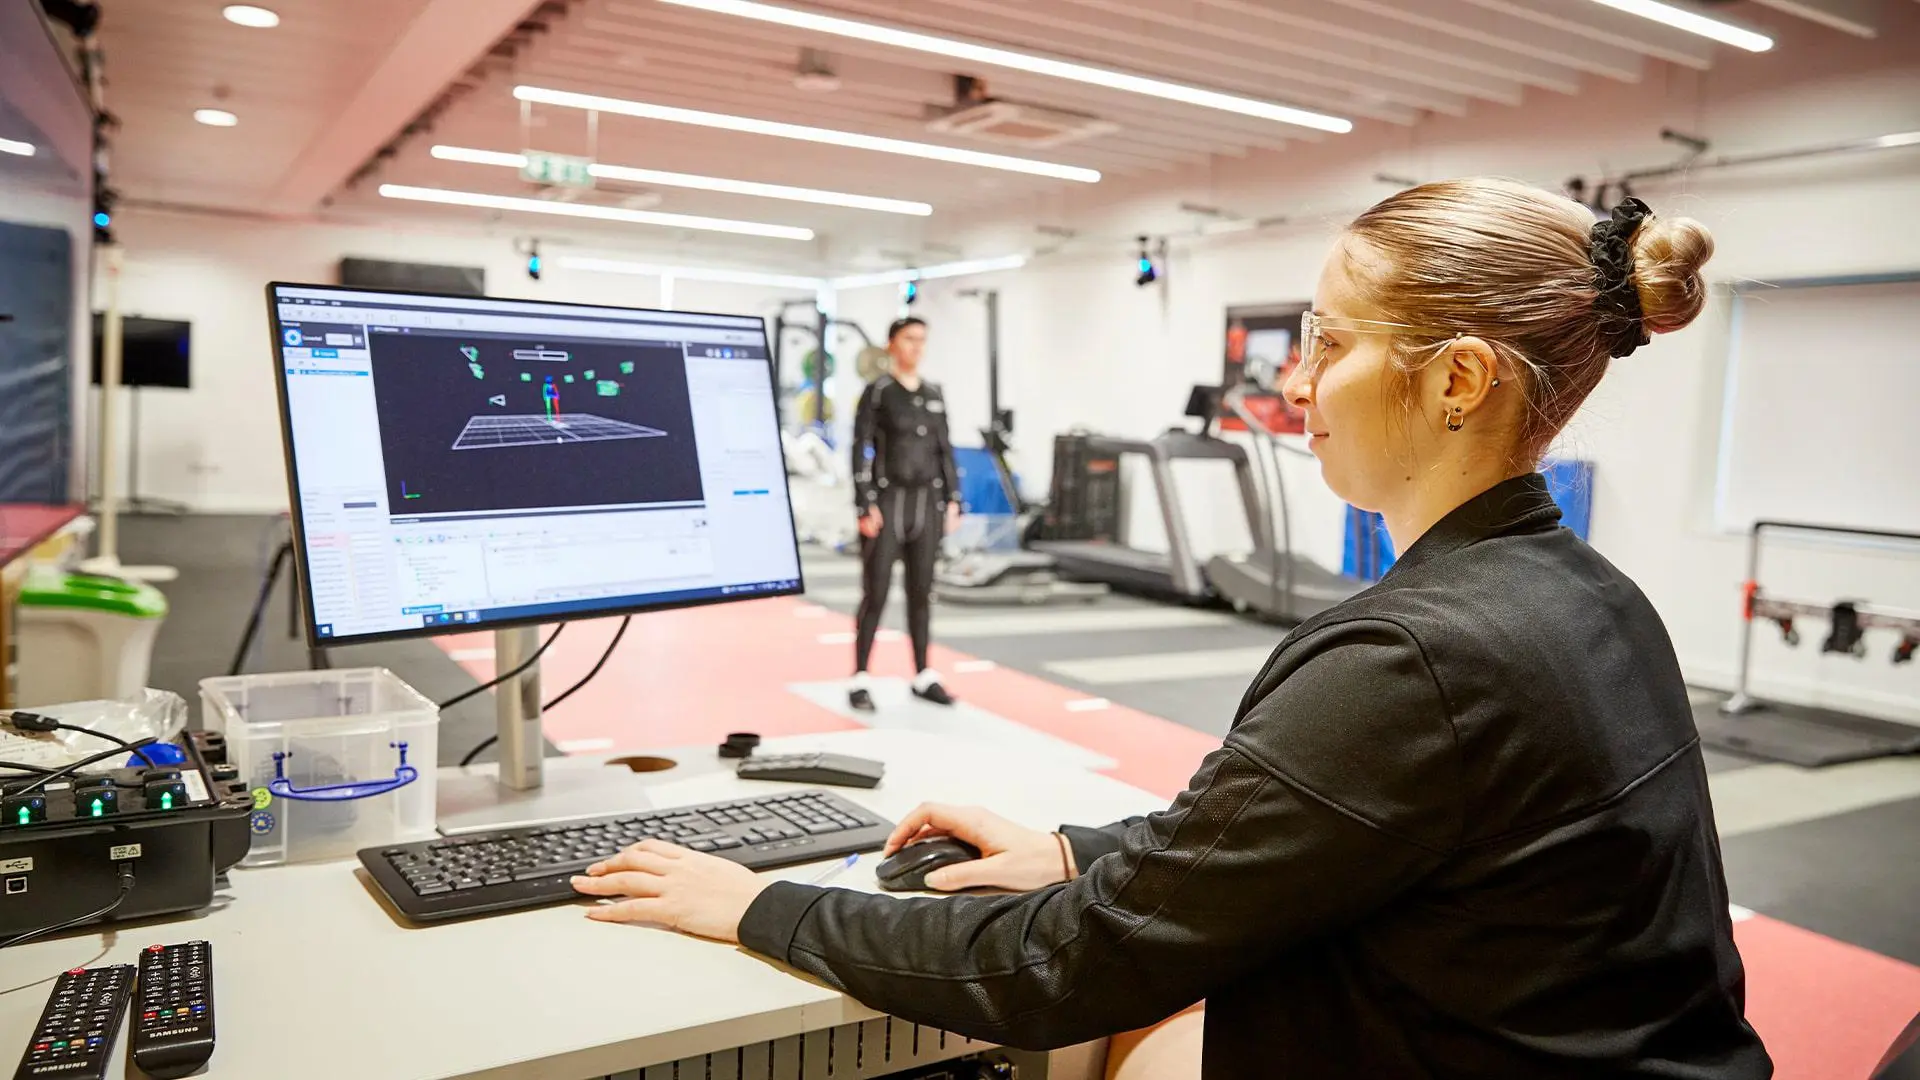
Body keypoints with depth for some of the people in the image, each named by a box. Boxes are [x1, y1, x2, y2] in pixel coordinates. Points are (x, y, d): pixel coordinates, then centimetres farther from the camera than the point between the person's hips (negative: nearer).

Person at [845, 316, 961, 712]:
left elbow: (944, 449, 13)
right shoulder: (877, 392, -6)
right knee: (875, 594, -4)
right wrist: (866, 507, -15)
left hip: (925, 503, 5)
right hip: (887, 501, -5)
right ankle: (860, 682, 4)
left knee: (921, 592, 10)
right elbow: (862, 450, -9)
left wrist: (952, 500, 6)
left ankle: (923, 678, 19)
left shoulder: (934, 394, 11)